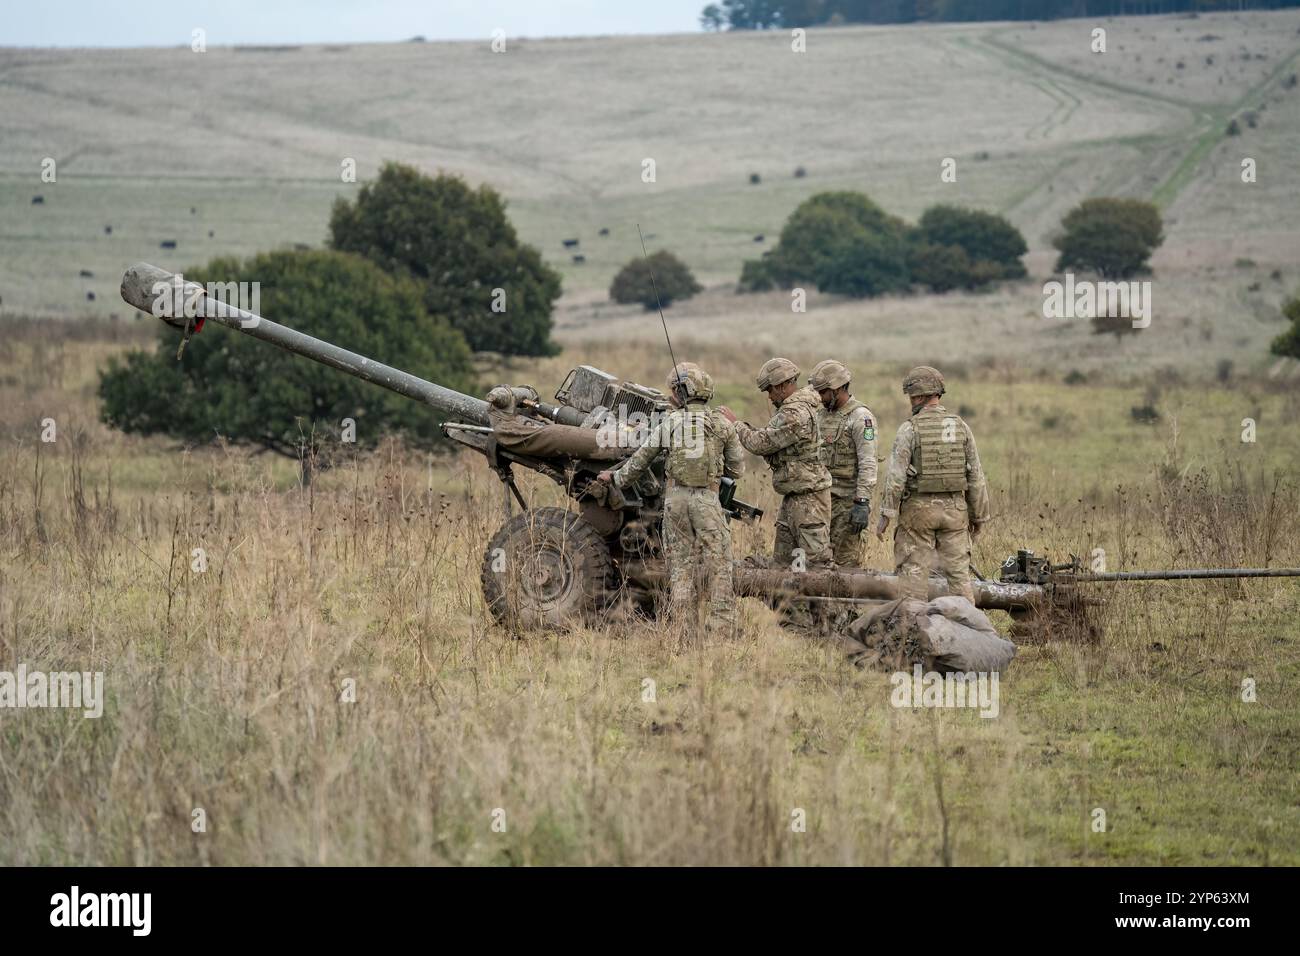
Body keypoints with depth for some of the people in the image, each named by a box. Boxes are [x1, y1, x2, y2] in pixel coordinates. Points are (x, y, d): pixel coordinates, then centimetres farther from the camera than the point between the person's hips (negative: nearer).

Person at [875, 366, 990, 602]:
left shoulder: (909, 429, -8)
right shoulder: (960, 427, 4)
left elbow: (896, 476, -12)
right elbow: (976, 477, 6)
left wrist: (885, 515, -7)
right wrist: (978, 516, 14)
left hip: (919, 509, -3)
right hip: (954, 509, 3)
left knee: (913, 571, 2)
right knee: (958, 572, 7)